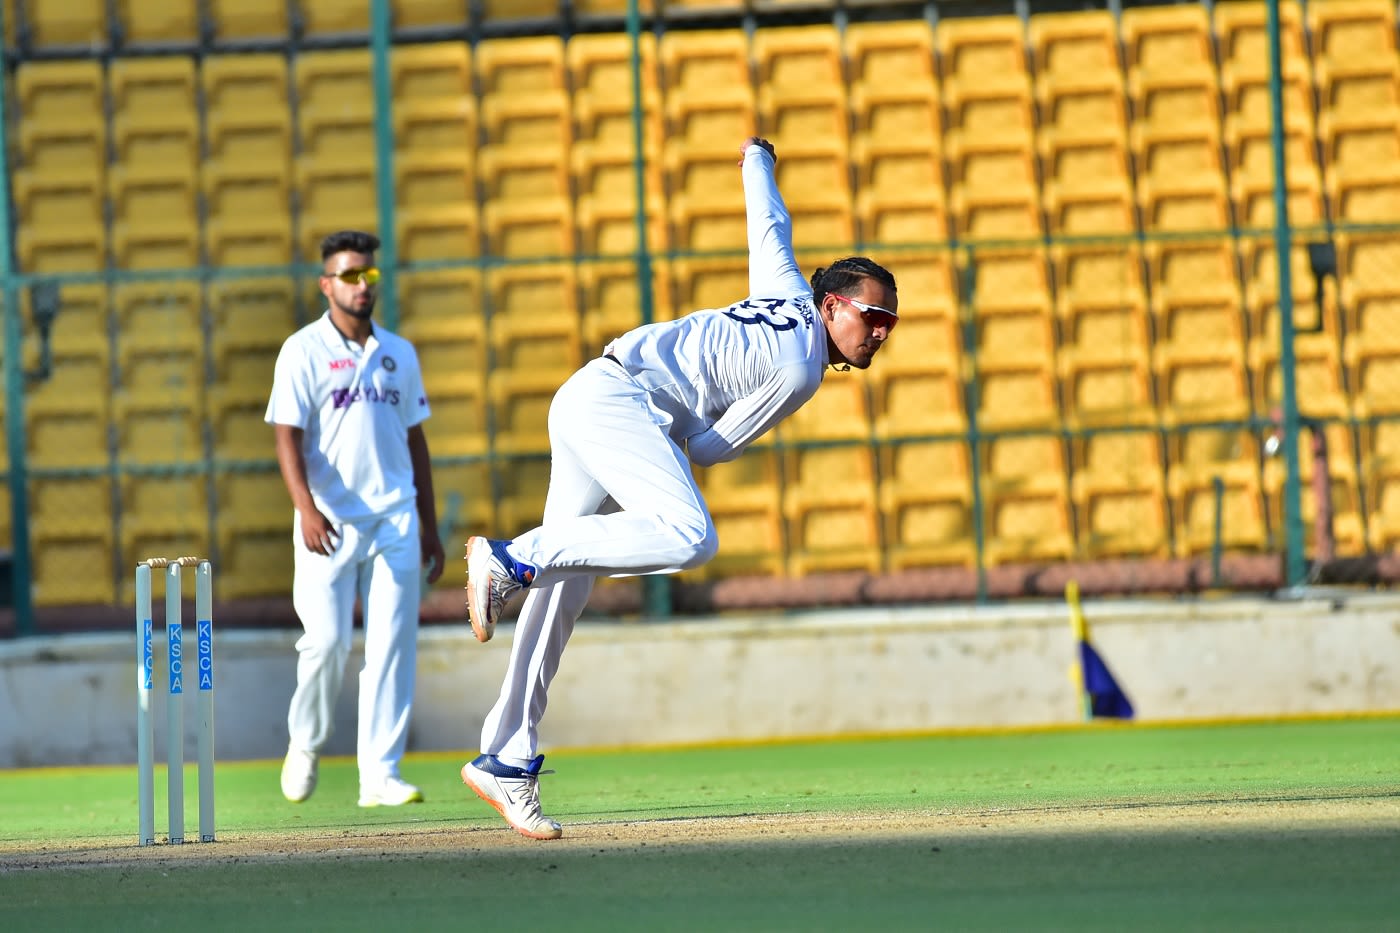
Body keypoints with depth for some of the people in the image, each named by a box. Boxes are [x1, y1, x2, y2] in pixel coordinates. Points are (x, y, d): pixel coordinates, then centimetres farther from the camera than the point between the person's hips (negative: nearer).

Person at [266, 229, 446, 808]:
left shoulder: (399, 353, 15)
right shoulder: (304, 351, 1)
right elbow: (288, 438, -7)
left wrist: (430, 529, 17)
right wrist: (306, 508, -23)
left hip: (395, 522, 4)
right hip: (330, 522, -4)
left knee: (392, 646, -3)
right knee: (327, 642, -9)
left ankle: (380, 775, -2)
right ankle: (305, 743, 17)